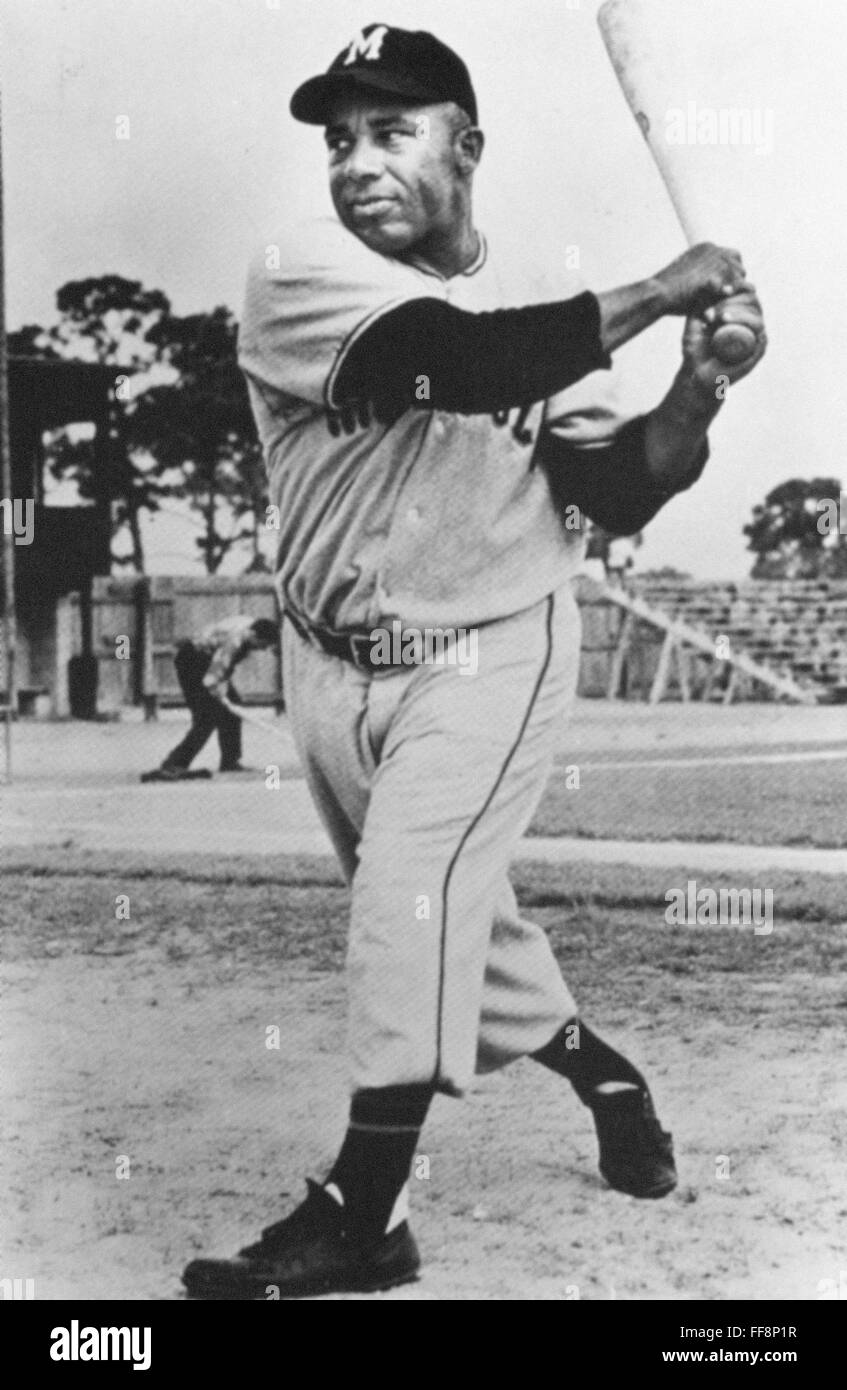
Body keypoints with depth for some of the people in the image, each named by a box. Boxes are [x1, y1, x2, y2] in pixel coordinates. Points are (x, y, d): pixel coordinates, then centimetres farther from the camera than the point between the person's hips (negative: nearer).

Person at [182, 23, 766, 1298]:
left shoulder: (542, 296, -1)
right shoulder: (299, 275, -12)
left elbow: (619, 497, -2)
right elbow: (461, 361, -30)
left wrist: (701, 384, -17)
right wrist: (655, 294, -23)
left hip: (493, 654, -1)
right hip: (333, 665, 1)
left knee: (414, 891, -20)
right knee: (447, 917, 13)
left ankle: (362, 1214, -12)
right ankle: (604, 1073, 40)